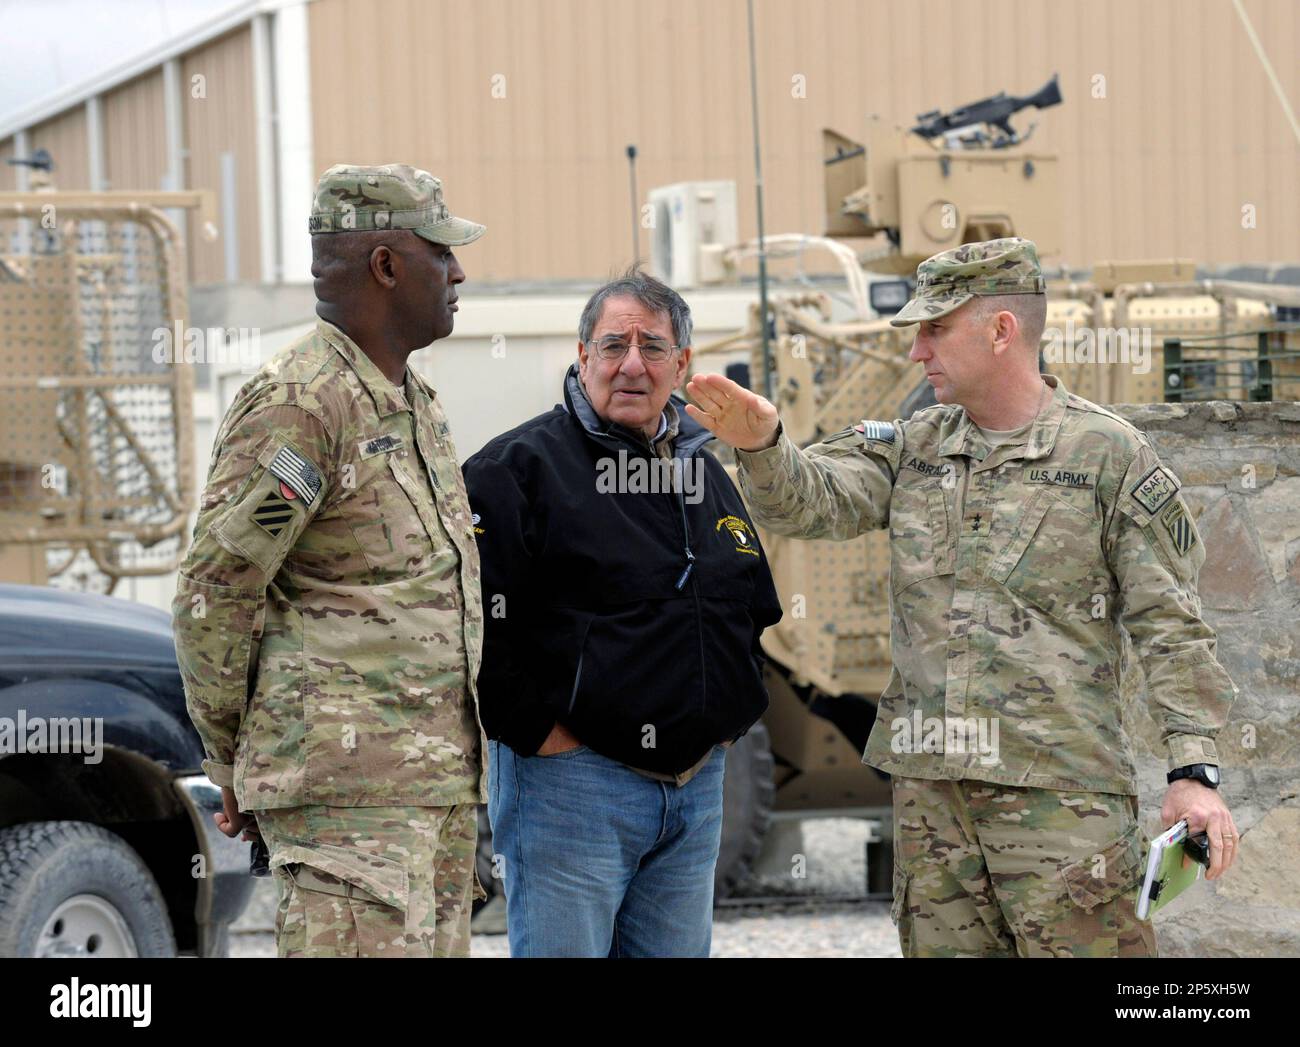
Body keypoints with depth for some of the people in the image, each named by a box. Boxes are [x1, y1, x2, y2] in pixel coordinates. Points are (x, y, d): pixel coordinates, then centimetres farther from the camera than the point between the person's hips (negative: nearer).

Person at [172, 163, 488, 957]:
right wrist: (232, 760, -2)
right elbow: (213, 594, -11)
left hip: (438, 775, 9)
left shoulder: (417, 405, 19)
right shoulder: (297, 403, -12)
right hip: (348, 779, -9)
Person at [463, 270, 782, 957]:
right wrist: (534, 730, -14)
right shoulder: (522, 466, -7)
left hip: (697, 789, 7)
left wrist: (729, 718, 17)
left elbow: (757, 611, 29)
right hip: (572, 779, -7)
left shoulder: (706, 475, 16)